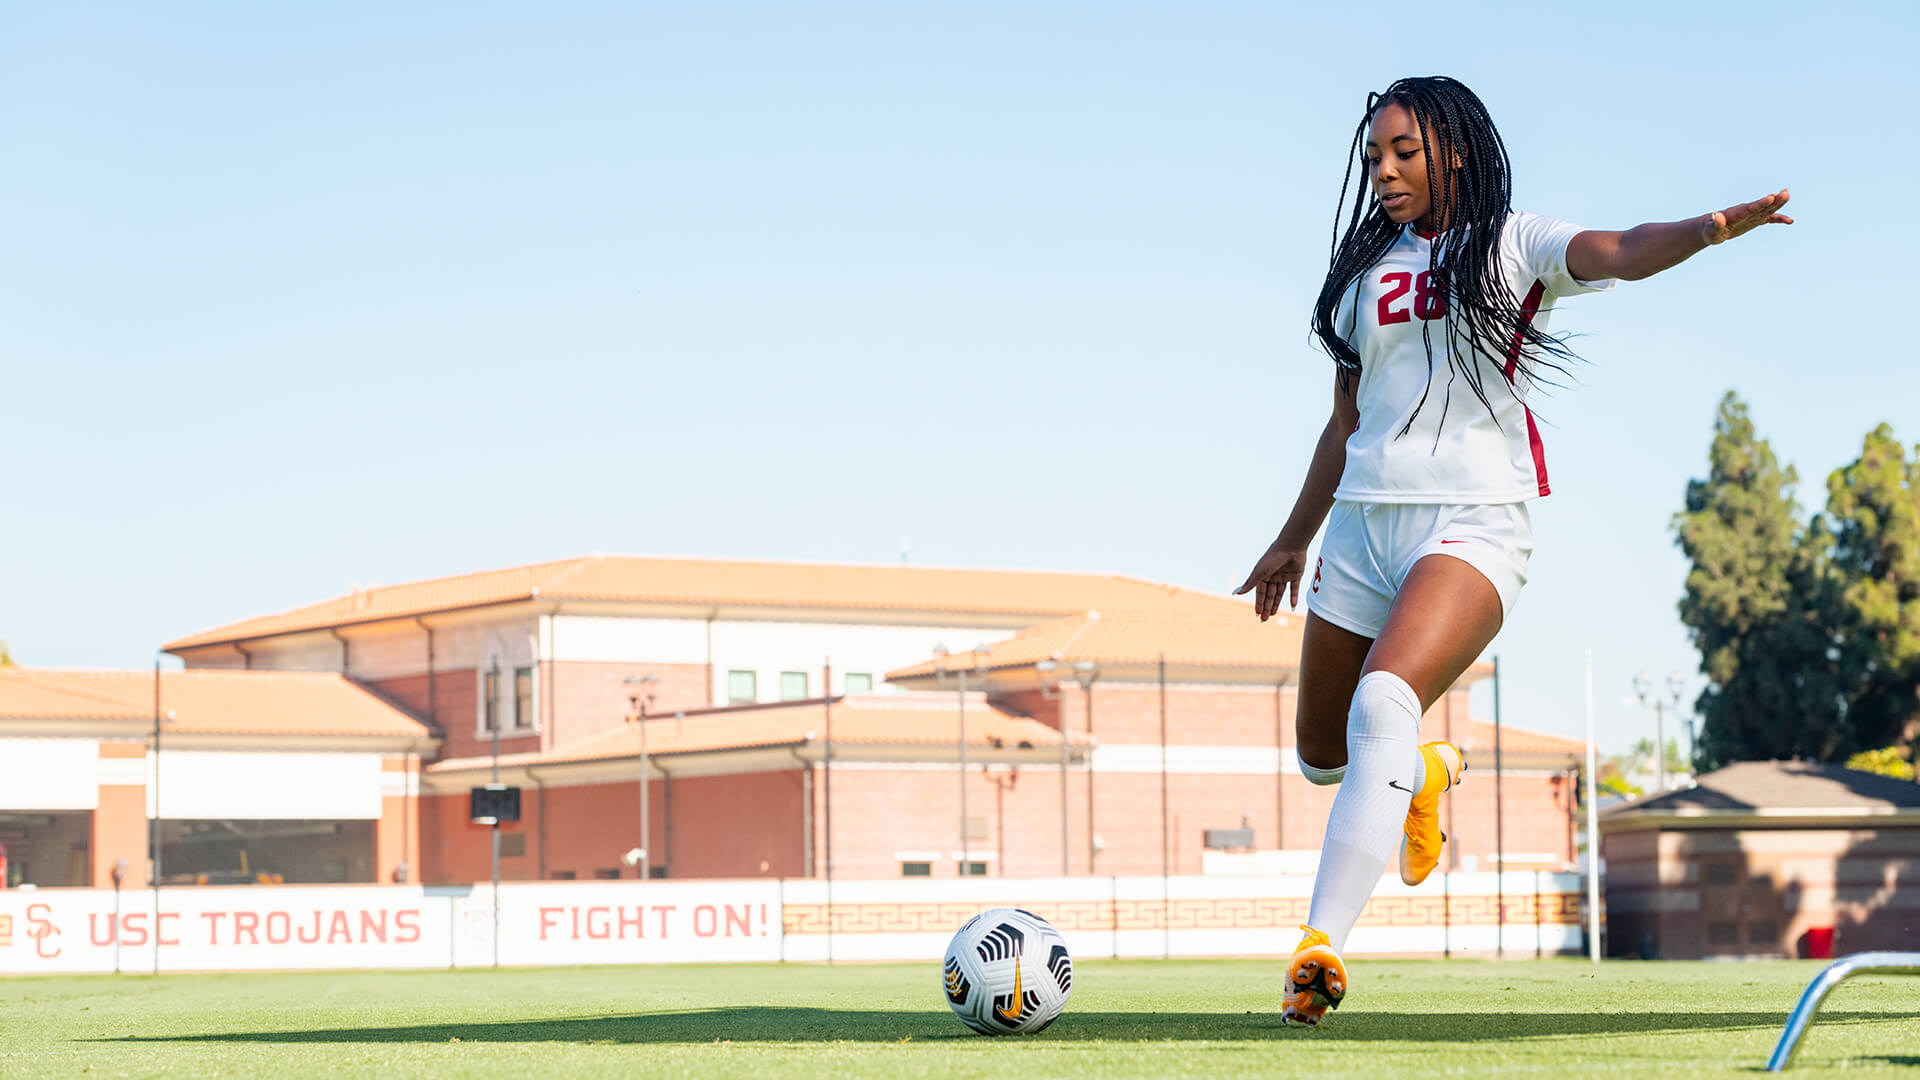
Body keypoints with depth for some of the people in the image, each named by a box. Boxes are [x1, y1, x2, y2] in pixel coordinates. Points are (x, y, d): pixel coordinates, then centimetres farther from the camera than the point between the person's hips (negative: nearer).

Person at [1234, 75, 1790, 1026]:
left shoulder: (1513, 247, 2)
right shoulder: (1363, 271, 16)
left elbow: (1622, 253, -18)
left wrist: (1709, 227, -39)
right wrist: (1294, 540, 30)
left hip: (1473, 522, -6)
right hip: (1363, 520, 6)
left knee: (1383, 707, -31)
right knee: (1322, 757, 14)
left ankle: (1322, 942, -36)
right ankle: (1423, 772, 49)